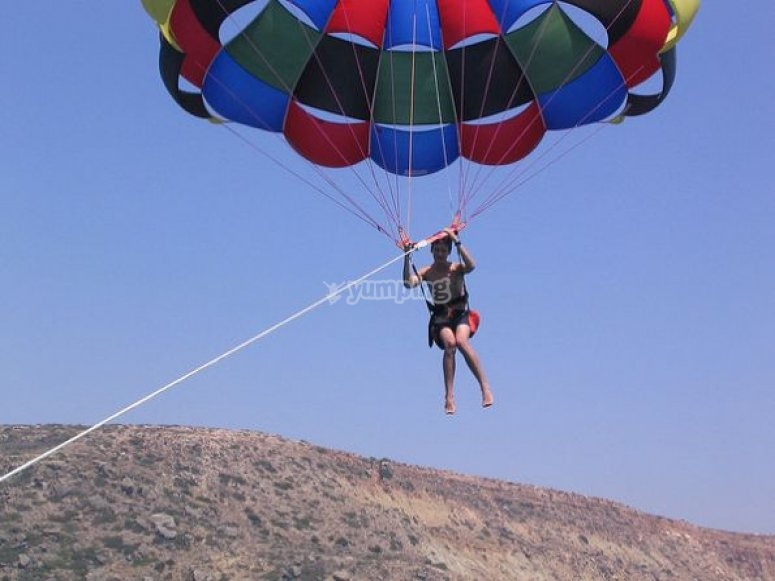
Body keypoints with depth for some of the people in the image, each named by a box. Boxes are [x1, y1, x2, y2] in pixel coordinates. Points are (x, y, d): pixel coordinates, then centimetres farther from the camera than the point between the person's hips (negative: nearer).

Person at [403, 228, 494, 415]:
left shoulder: (456, 268, -1)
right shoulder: (426, 272, 4)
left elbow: (471, 266, -25)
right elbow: (409, 283, -13)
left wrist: (457, 242, -26)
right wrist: (407, 257, -19)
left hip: (460, 314, -1)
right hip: (440, 318, 1)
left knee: (461, 341, -31)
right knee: (450, 343, -29)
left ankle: (485, 387, -26)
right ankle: (449, 396, -27)